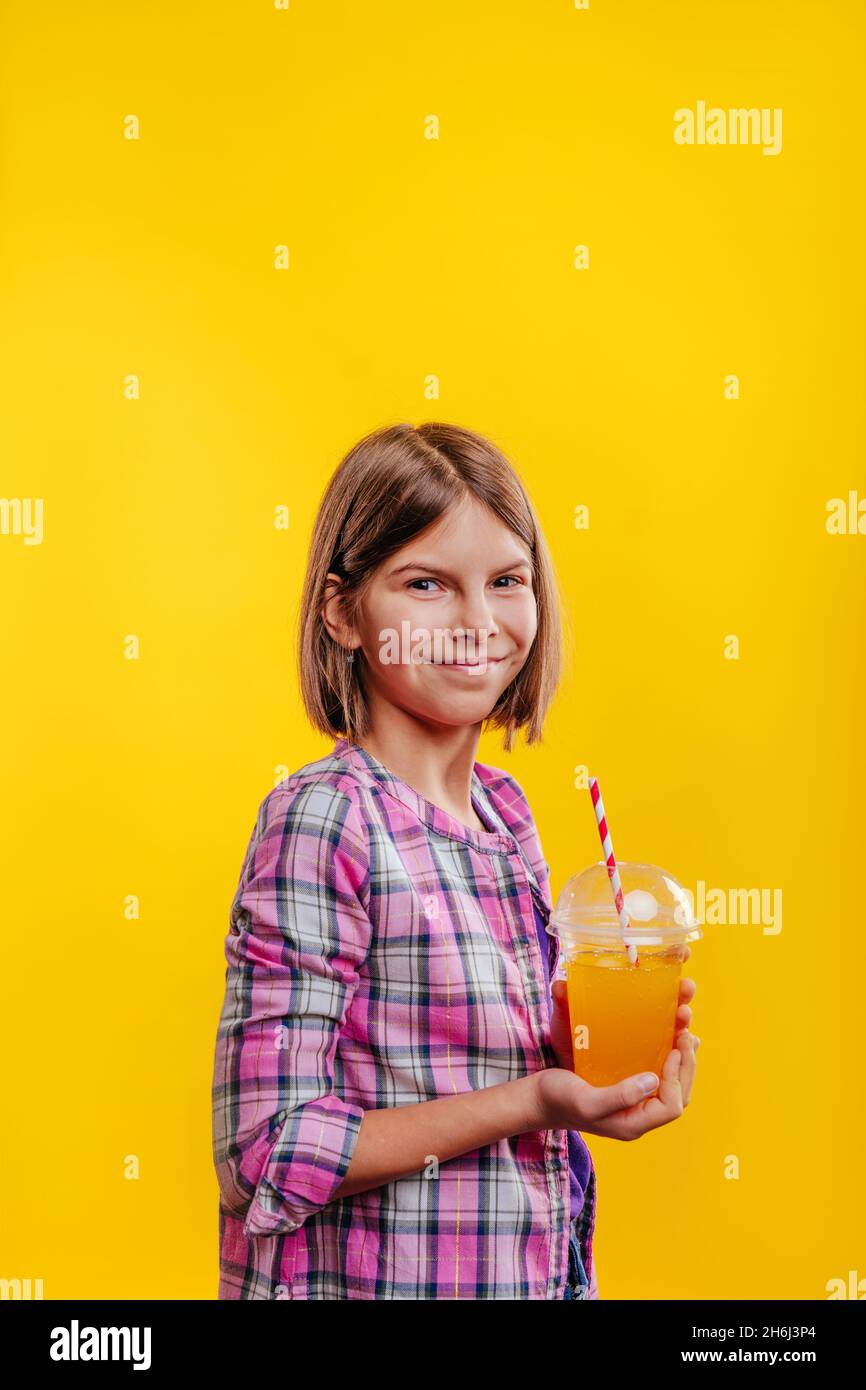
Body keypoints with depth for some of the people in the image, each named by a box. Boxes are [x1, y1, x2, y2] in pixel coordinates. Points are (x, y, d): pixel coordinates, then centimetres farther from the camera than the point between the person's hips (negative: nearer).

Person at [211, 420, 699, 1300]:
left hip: (541, 1266, 7)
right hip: (375, 1276, -7)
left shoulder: (504, 808, 1)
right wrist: (533, 1102, -25)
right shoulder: (321, 819, -20)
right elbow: (269, 1155, -22)